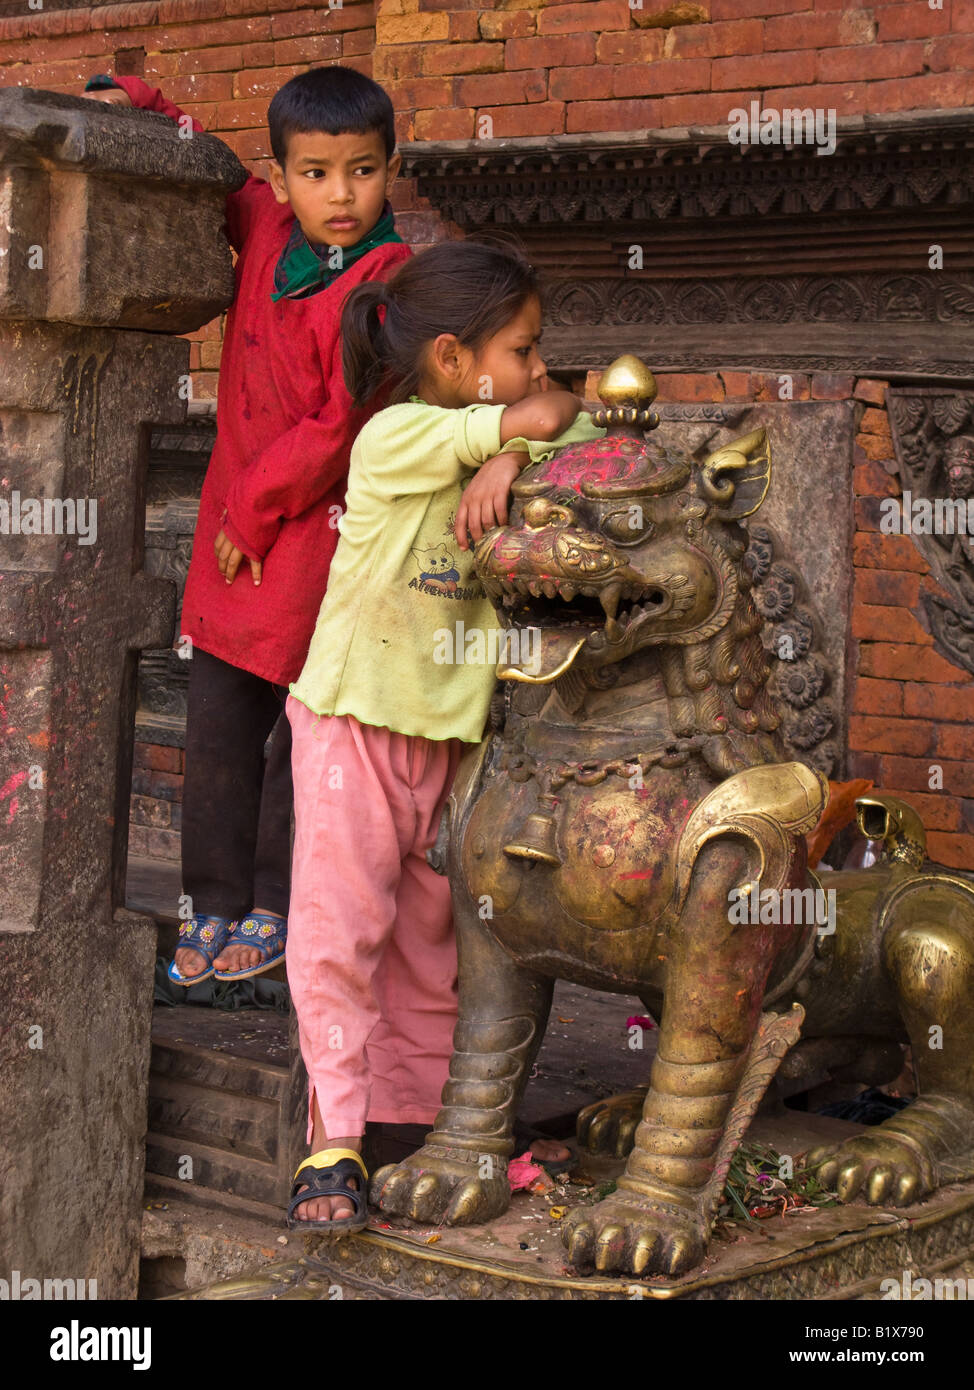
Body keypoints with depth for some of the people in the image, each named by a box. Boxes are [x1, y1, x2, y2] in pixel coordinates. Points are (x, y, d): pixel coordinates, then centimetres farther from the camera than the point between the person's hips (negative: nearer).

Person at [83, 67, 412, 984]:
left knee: (302, 736, 4)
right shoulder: (263, 225, 5)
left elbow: (345, 425, -17)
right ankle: (216, 906, 20)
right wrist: (127, 102, 5)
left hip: (316, 537, -6)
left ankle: (278, 908, 19)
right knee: (216, 730, 9)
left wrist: (257, 514, -11)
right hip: (232, 528, 6)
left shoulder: (388, 281, -15)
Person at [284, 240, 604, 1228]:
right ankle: (335, 1138, 4)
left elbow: (584, 433, -6)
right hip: (354, 720, -6)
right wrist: (534, 407, -1)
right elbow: (541, 420, -23)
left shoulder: (487, 440, 5)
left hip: (451, 728, 6)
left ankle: (415, 1111, 23)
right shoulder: (395, 437, -16)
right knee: (339, 929, -4)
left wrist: (508, 459, -20)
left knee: (430, 936, 12)